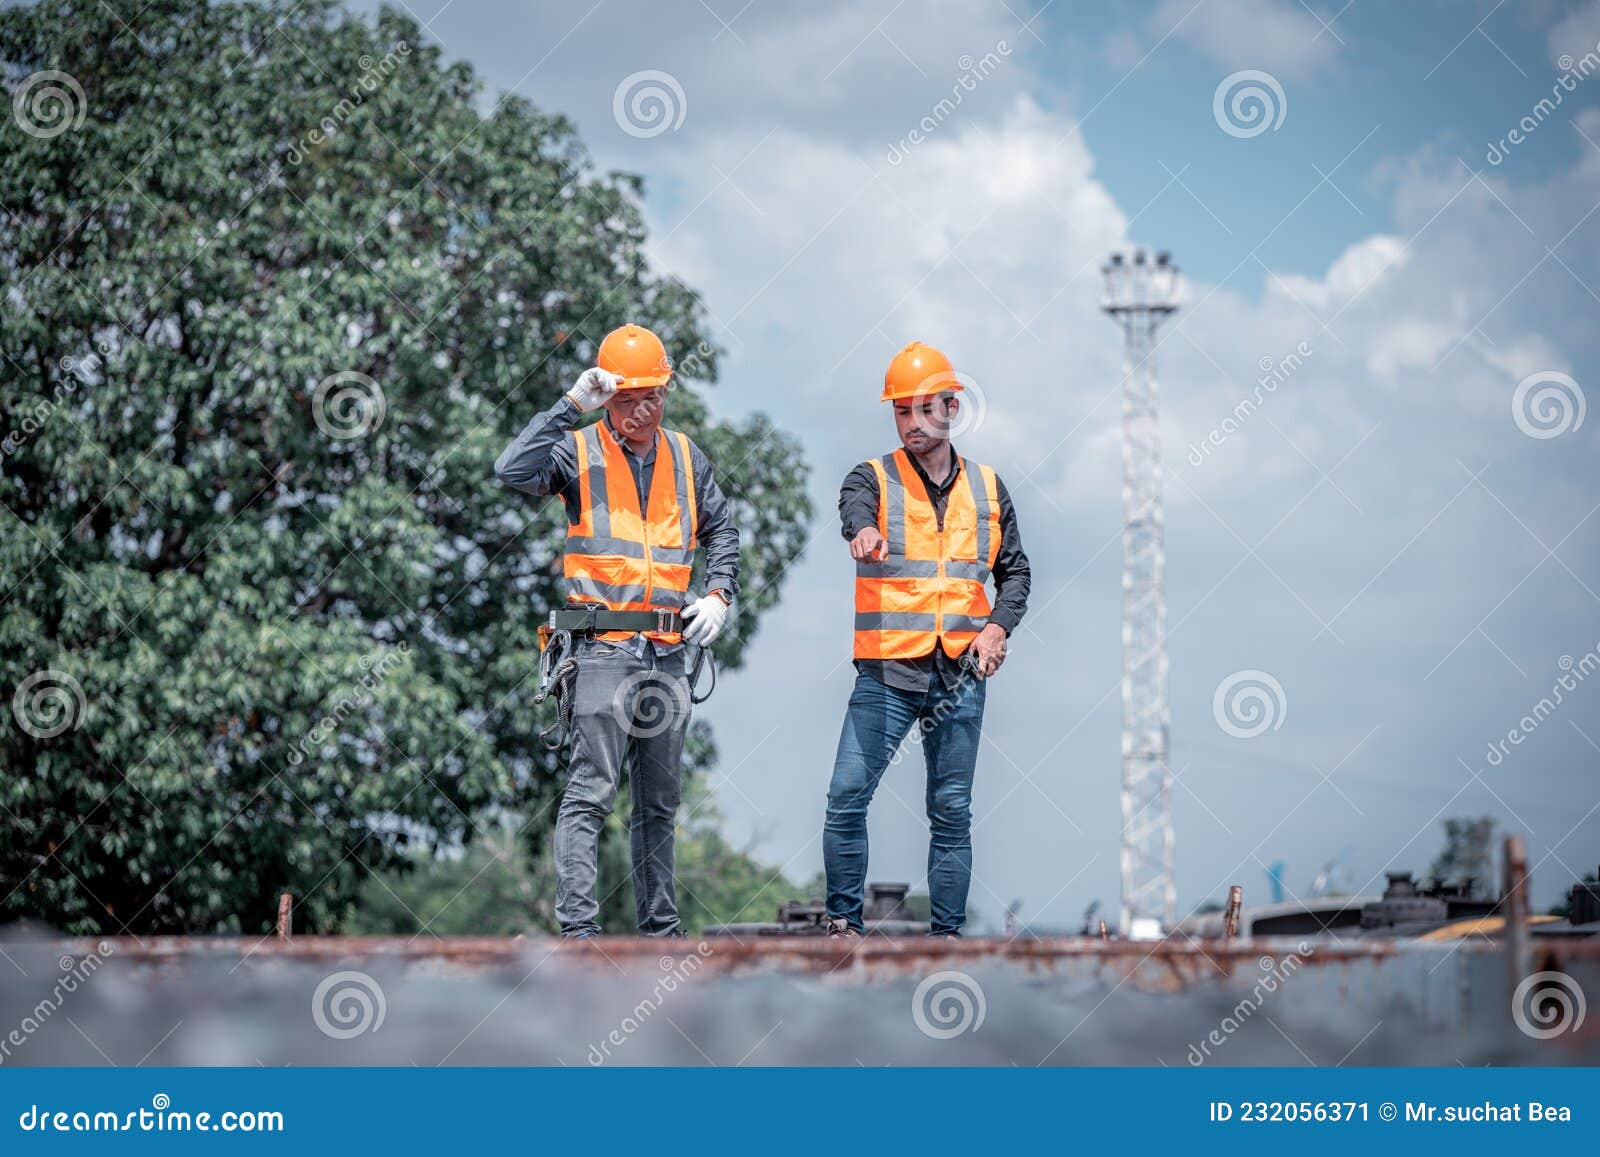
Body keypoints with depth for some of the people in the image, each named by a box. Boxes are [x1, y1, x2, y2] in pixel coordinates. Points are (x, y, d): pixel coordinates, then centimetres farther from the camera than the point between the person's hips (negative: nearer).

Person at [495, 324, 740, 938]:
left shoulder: (685, 457, 14)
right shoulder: (579, 452, -1)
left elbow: (721, 529, 23)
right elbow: (514, 471, -20)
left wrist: (718, 594, 7)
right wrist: (573, 405, -19)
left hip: (669, 651, 5)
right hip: (604, 649, -5)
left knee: (659, 804, 12)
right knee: (591, 791, -13)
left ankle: (660, 927, 20)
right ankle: (578, 927, -16)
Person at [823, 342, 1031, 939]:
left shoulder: (987, 488, 12)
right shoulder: (874, 478, 2)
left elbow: (1014, 571, 18)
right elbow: (855, 504, -23)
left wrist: (998, 627, -2)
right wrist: (864, 529, -48)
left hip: (961, 673, 2)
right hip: (887, 671, -2)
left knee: (952, 812, 4)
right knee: (847, 796, -10)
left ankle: (947, 933, 10)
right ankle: (843, 922, 1)